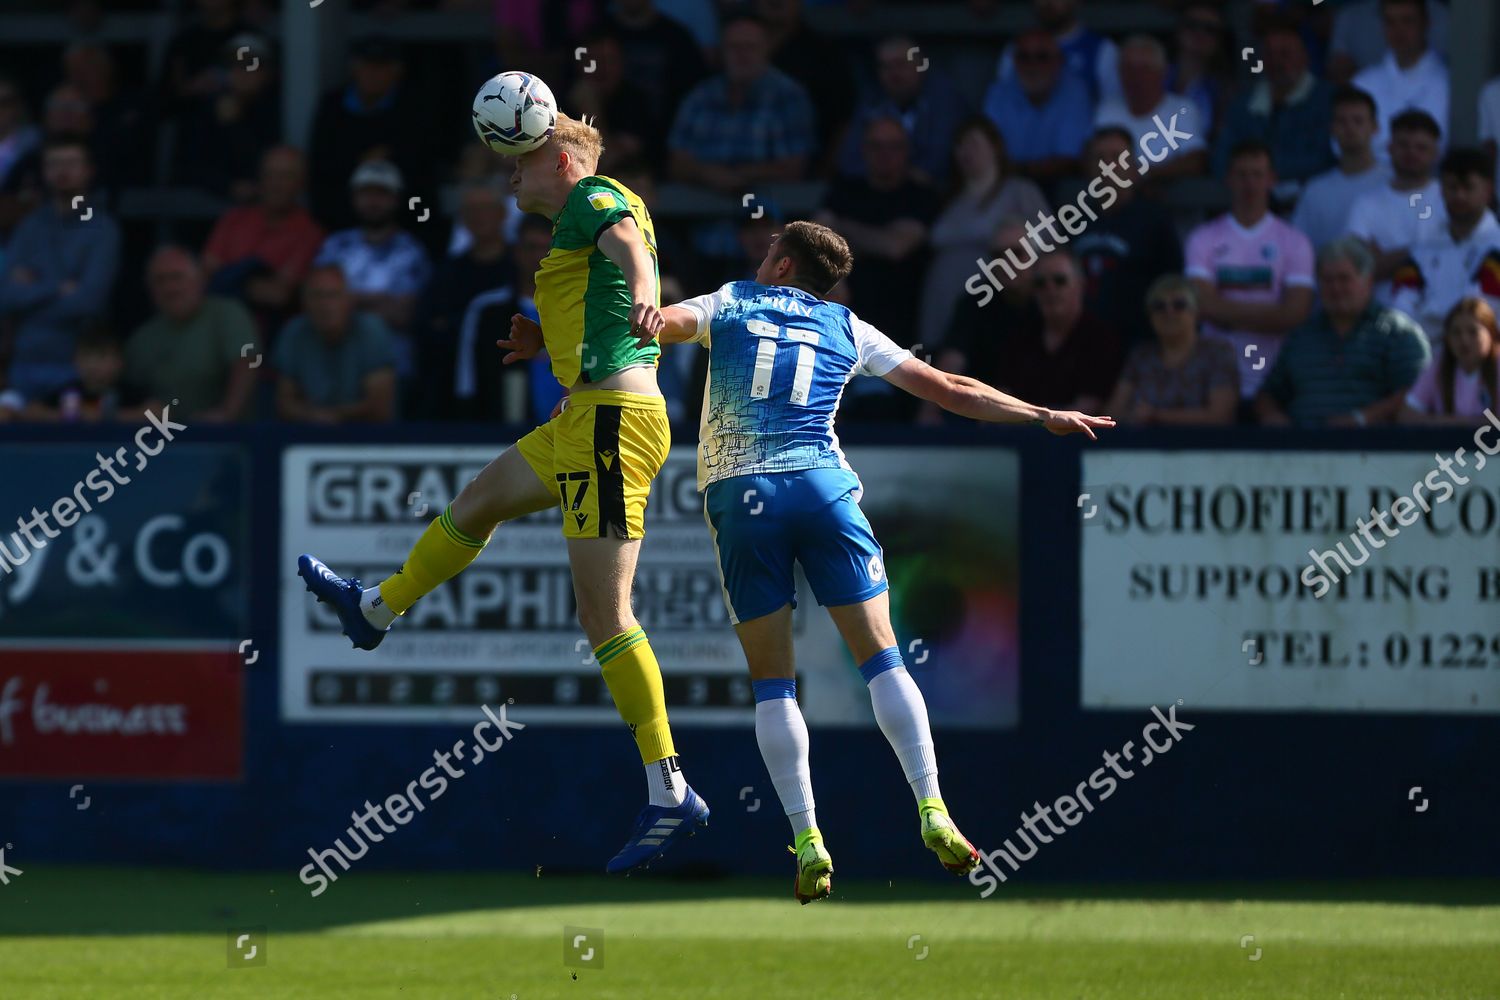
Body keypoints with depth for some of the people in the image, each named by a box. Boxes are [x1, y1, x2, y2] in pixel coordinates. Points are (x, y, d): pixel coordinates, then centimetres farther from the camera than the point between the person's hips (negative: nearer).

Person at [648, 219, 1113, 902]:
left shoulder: (728, 305, 16)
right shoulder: (848, 329, 20)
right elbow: (949, 391, 21)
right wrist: (1045, 417, 30)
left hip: (740, 493, -1)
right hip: (823, 485, 1)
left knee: (771, 679, 2)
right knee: (879, 654, 1)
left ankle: (807, 842, -6)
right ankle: (932, 813, -10)